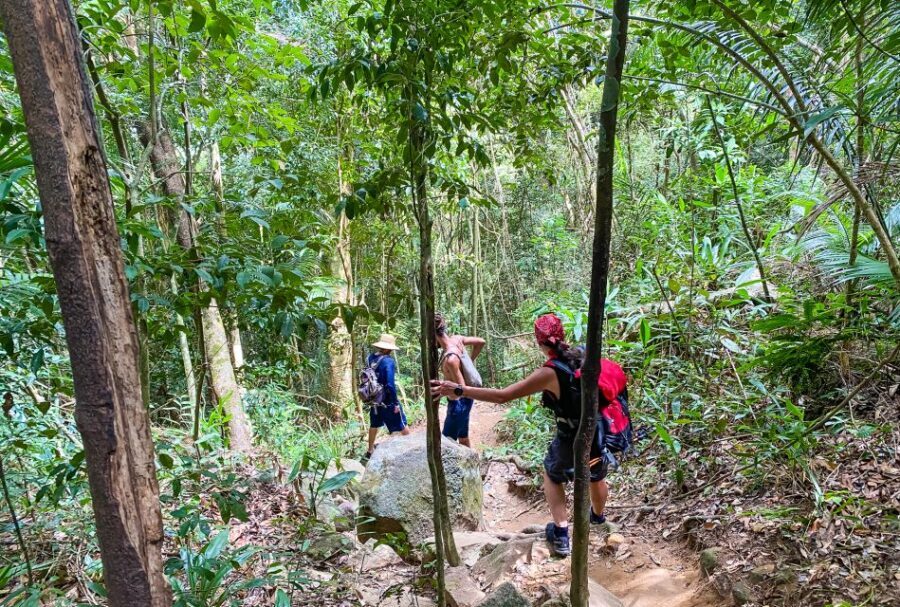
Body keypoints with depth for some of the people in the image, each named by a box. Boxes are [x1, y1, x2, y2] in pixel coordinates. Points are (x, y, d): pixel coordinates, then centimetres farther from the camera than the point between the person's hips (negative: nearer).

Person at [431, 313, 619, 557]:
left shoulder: (549, 373, -21)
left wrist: (458, 390, -23)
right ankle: (597, 516, 61)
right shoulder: (583, 354, -8)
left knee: (552, 475, 25)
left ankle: (560, 535, 19)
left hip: (572, 441, -5)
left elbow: (502, 396, -24)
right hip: (601, 433, 5)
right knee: (597, 475, 32)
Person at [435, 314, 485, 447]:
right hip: (462, 400, 9)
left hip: (458, 402, -9)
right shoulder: (456, 339, -7)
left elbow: (461, 388, -27)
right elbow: (480, 342, 9)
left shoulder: (450, 359, -31)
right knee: (463, 437, 23)